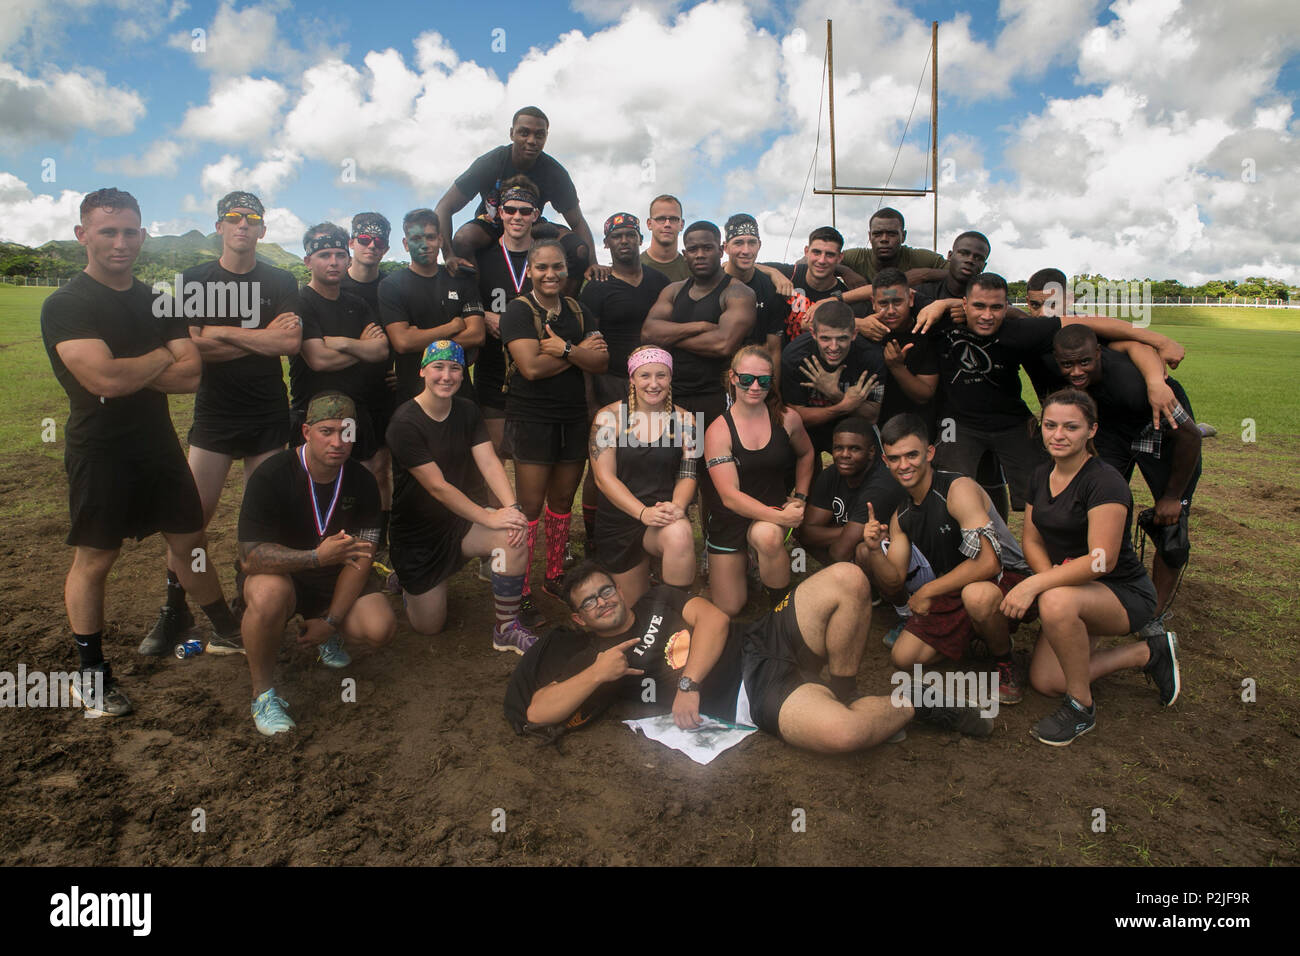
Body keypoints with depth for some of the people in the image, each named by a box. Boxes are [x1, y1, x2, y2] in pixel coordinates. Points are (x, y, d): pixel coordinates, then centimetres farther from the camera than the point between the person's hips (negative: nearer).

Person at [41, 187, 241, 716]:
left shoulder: (158, 302, 8)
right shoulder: (65, 305, -10)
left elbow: (191, 374, -4)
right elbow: (105, 379, -25)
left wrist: (126, 370, -16)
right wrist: (161, 358, -8)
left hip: (158, 442, 5)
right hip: (99, 450, -5)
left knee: (190, 542, 14)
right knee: (94, 559, 4)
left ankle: (226, 628, 31)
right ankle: (90, 672, 19)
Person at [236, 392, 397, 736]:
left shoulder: (362, 482, -9)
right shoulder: (270, 478, -21)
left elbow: (359, 558, -9)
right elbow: (250, 556, -28)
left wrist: (331, 621, -17)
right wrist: (317, 557, -42)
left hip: (334, 579, 3)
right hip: (278, 575, -3)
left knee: (380, 629, -22)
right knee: (269, 594, -39)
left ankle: (329, 638, 15)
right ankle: (262, 693, -15)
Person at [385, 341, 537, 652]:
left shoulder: (468, 412, 0)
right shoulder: (405, 423, -19)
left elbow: (489, 463, -11)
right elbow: (437, 486, -23)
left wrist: (513, 507, -28)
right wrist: (488, 517, -29)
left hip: (459, 520, 4)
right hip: (418, 532, -4)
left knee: (513, 539, -27)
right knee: (429, 626, 3)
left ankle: (507, 629, -9)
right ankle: (409, 583, 36)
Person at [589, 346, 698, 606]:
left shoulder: (684, 420, 2)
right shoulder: (609, 417, -4)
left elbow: (688, 475, 0)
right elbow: (604, 477, -10)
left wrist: (677, 506, -23)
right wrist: (643, 512, -23)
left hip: (664, 517, 0)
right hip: (618, 522, 0)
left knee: (680, 535, -37)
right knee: (635, 608, 6)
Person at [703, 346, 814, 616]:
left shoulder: (787, 419, -6)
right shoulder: (718, 431, -15)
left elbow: (806, 454, 18)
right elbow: (730, 496, -20)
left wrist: (800, 497, 7)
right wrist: (781, 516, -30)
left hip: (773, 510, 0)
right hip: (729, 519, 0)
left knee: (767, 536, -38)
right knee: (728, 609, 5)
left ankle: (783, 602, -10)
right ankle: (740, 561, 38)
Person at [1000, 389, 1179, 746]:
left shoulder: (1105, 482, -21)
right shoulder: (1040, 476, 3)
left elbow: (1102, 560, -28)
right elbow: (1032, 540, 7)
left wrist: (1037, 584, -35)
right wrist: (1048, 575, -14)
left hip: (1125, 593, -8)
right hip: (1075, 589, 8)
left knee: (1057, 601, -39)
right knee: (1045, 681, -3)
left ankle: (1081, 706, -17)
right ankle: (1147, 654, 17)